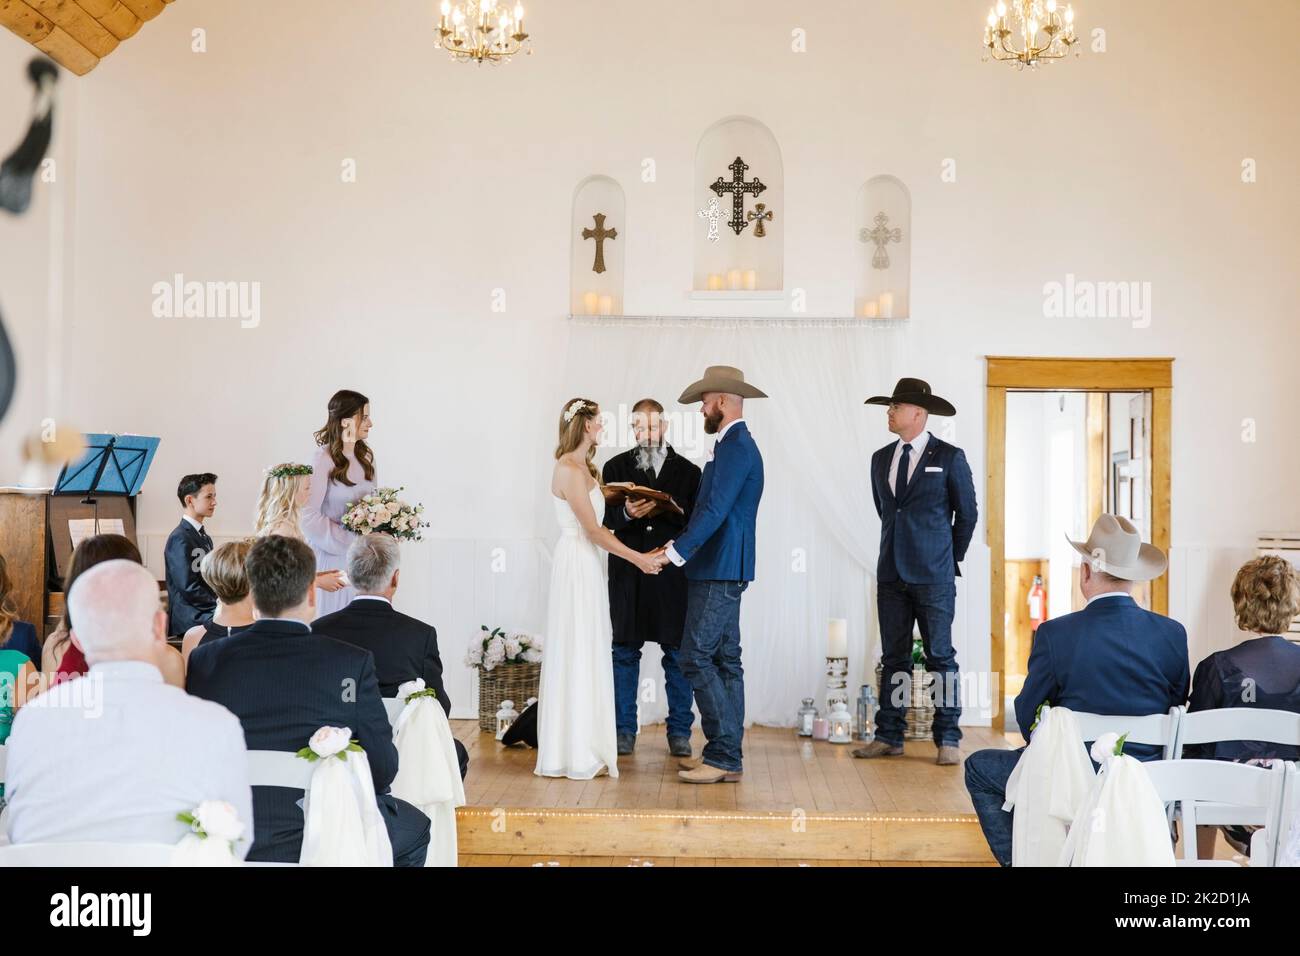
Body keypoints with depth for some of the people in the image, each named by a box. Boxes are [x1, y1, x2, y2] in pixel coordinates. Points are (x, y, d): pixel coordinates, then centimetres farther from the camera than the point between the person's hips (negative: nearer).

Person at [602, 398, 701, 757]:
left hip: (672, 574, -1)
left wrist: (663, 510, -17)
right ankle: (624, 730, 15)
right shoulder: (616, 467, 11)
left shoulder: (687, 470, 8)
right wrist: (627, 513, -19)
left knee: (677, 653, 3)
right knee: (625, 651, 5)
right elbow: (605, 517, 1)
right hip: (628, 575, 1)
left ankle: (679, 731, 12)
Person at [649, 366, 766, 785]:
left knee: (697, 657, -10)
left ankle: (724, 755, -7)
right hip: (721, 568, 11)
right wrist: (679, 544, 14)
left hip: (720, 570, -11)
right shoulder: (733, 445, 17)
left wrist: (676, 552, -20)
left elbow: (715, 510, -22)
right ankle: (727, 754, 16)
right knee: (724, 659, 11)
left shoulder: (736, 447, -15)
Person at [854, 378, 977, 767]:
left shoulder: (949, 457, -4)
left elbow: (967, 514, 3)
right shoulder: (881, 458, 11)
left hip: (933, 575, -5)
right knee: (893, 657, 8)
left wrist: (950, 559, 10)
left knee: (940, 657, -1)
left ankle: (948, 739, 5)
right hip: (891, 573, 5)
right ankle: (889, 736, 12)